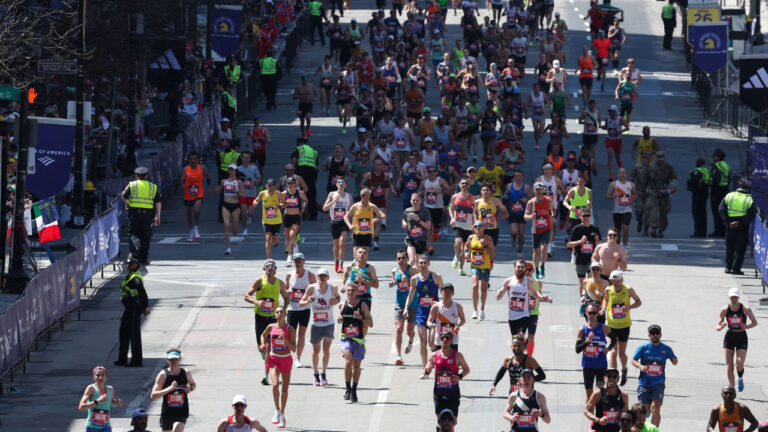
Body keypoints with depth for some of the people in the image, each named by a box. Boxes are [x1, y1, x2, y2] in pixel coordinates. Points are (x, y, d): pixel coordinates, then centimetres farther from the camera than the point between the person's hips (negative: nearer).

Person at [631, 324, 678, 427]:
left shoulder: (666, 349, 7)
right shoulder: (643, 348, 3)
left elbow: (674, 360, 16)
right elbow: (633, 360, 1)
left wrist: (675, 361, -9)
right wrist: (640, 366, -20)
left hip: (658, 383, 0)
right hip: (644, 383, 0)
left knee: (656, 407, -18)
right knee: (645, 410, 1)